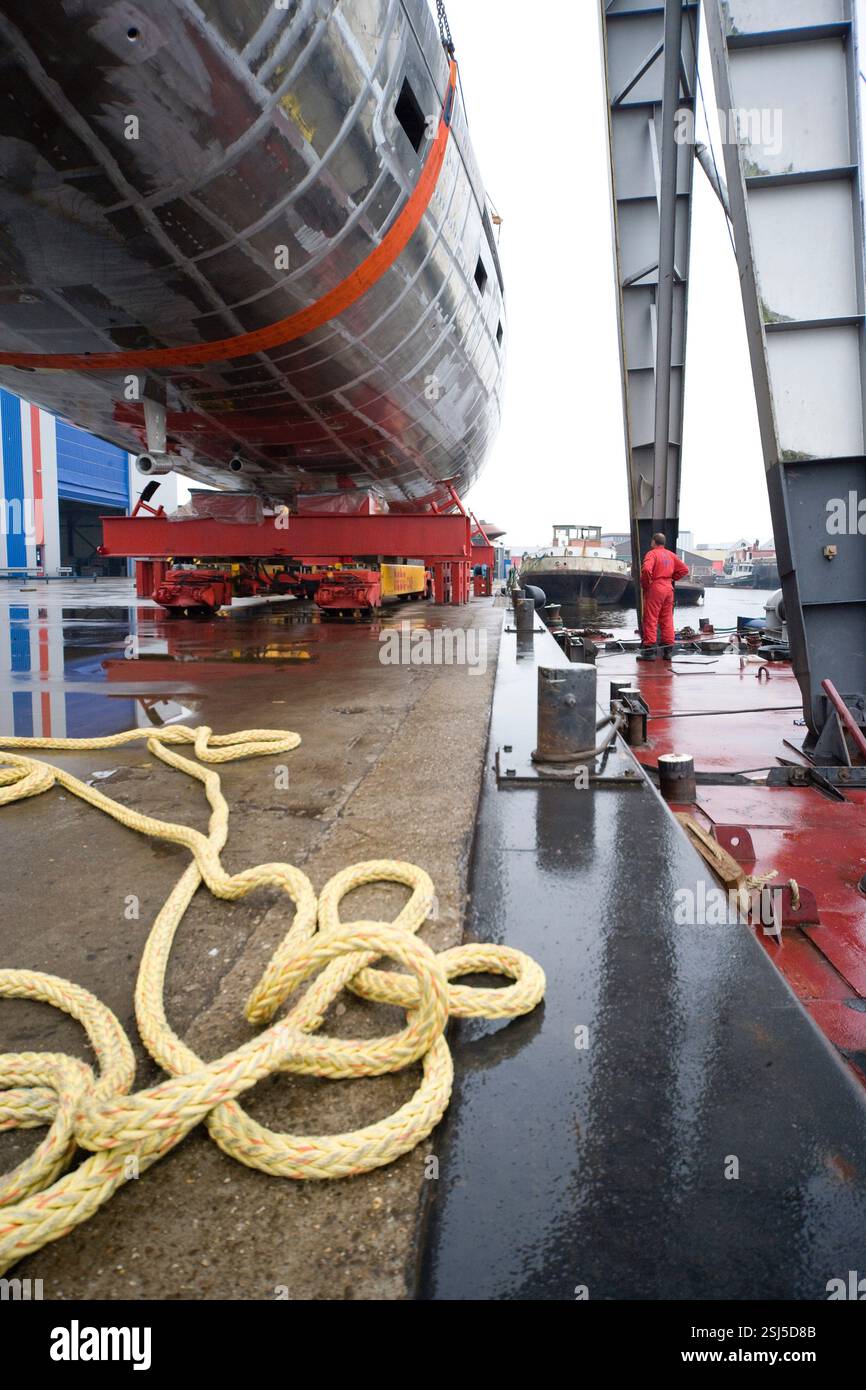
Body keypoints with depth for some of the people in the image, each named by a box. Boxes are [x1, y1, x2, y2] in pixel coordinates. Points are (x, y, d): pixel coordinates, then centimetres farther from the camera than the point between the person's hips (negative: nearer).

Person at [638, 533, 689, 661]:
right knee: (667, 620, 11)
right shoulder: (671, 555, 12)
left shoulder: (652, 553, -9)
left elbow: (646, 569, -26)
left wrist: (645, 584, -12)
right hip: (668, 589, 7)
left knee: (651, 620, -3)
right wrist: (672, 578, 14)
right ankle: (668, 651, 13)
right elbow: (684, 569, 15)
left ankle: (650, 651, -5)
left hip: (655, 589, -7)